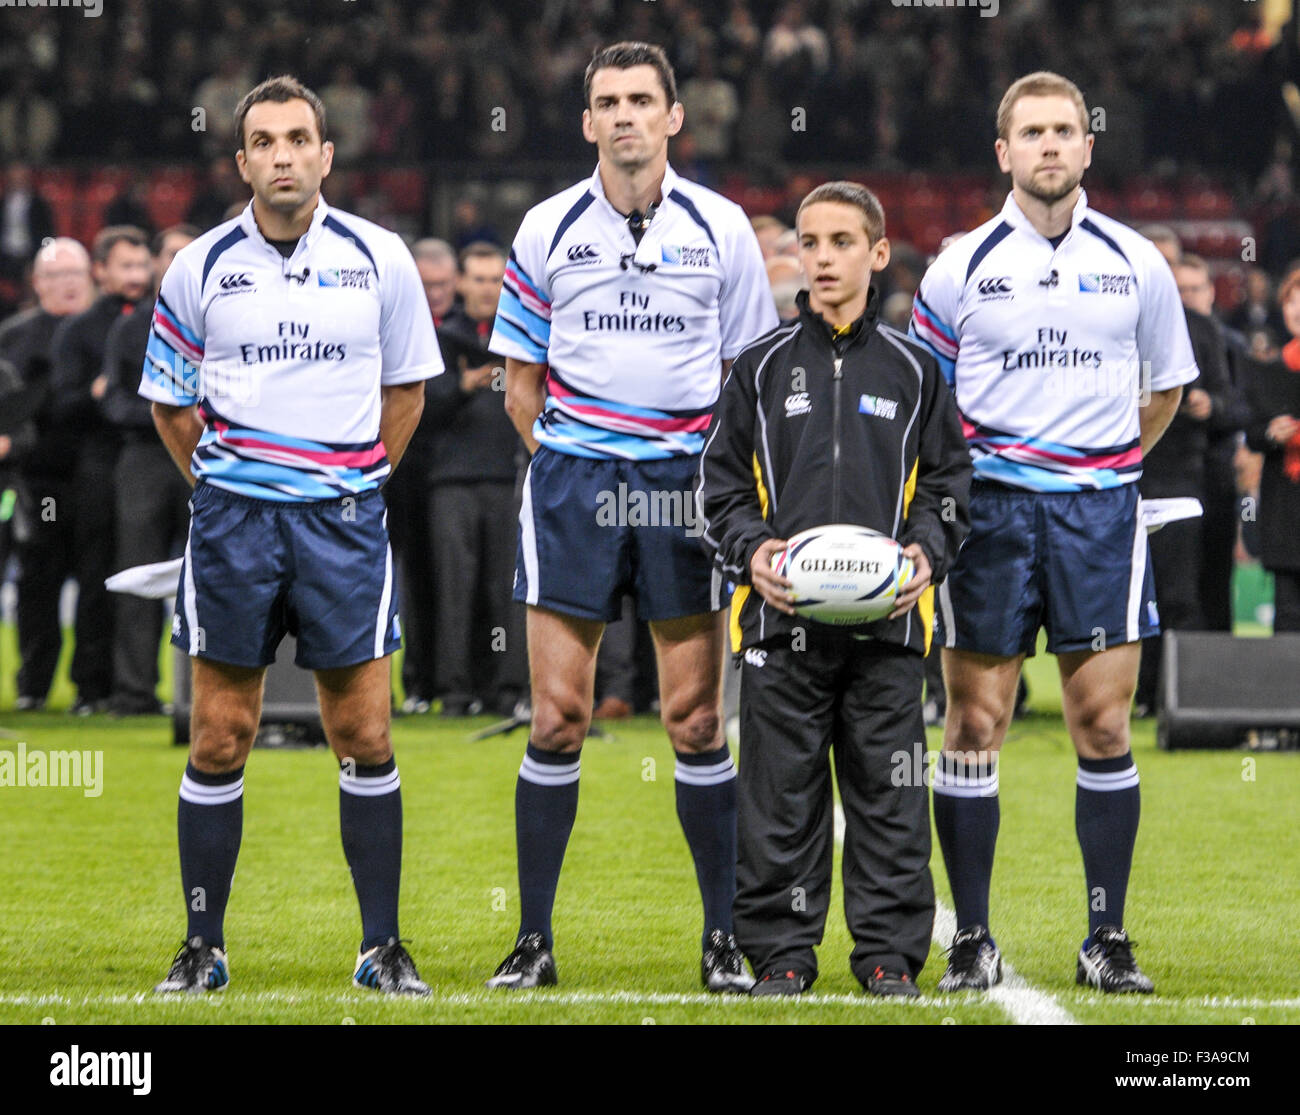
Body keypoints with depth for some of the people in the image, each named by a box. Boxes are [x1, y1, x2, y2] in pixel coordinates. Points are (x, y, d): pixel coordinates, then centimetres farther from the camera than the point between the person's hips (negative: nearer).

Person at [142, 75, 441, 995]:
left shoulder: (380, 259, 2)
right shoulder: (200, 268, 2)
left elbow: (406, 388, 13)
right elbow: (169, 403, 12)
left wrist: (356, 483, 10)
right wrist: (224, 486, 7)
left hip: (345, 515, 0)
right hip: (233, 517, 0)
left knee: (365, 736, 0)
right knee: (220, 738, 1)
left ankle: (382, 947, 8)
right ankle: (204, 947, 10)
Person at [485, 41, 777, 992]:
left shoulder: (720, 228, 4)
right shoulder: (548, 230, 5)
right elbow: (522, 376, 12)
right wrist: (570, 460, 5)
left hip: (684, 483, 0)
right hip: (571, 483, 0)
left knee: (696, 717, 0)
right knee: (558, 715, -2)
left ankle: (724, 938, 8)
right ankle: (534, 940, 4)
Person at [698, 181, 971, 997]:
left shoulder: (914, 369, 9)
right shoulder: (763, 366, 8)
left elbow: (950, 480, 11)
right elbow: (723, 480, 9)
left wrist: (928, 551, -7)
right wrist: (750, 548, -8)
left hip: (888, 621, 0)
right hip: (783, 620, 0)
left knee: (890, 793, 1)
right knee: (783, 795, 1)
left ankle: (891, 952, 9)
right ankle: (782, 952, 9)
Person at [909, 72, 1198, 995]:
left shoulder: (1136, 264, 7)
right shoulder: (961, 268, 3)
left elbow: (1165, 388, 19)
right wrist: (958, 467, 2)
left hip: (1100, 504, 1)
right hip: (990, 507, -1)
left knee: (1103, 727, -1)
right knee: (975, 725, -1)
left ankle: (1107, 938, 7)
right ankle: (973, 941, 6)